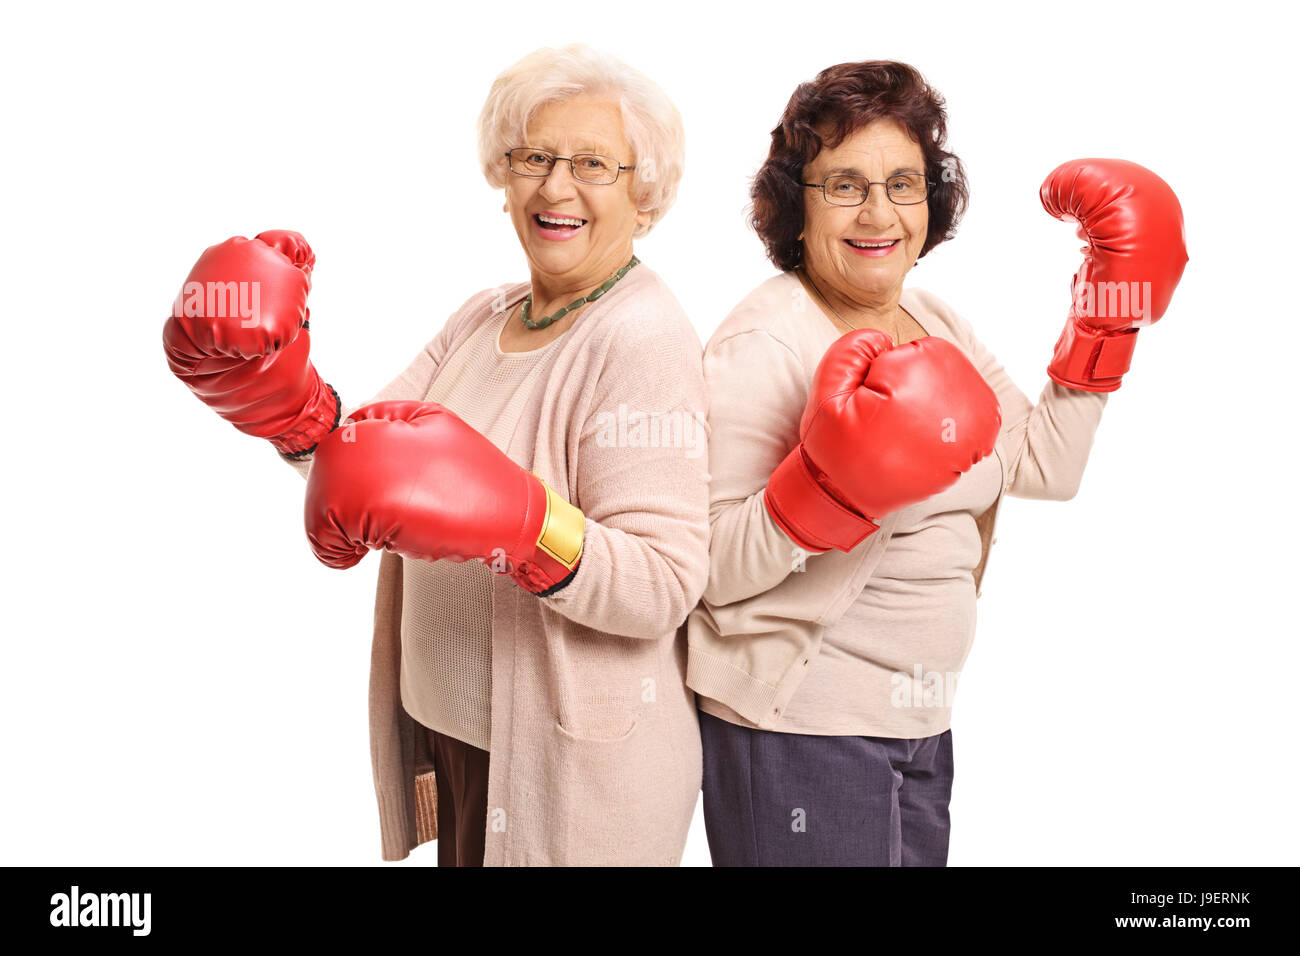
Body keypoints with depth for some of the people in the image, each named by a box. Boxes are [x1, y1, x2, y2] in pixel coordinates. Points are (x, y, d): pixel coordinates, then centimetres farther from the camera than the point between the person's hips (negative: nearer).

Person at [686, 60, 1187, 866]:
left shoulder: (938, 326, 8)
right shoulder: (762, 345, -17)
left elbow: (1048, 464, 4)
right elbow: (714, 572, -21)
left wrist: (1110, 311, 2)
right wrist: (828, 478, -35)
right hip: (797, 730, -7)